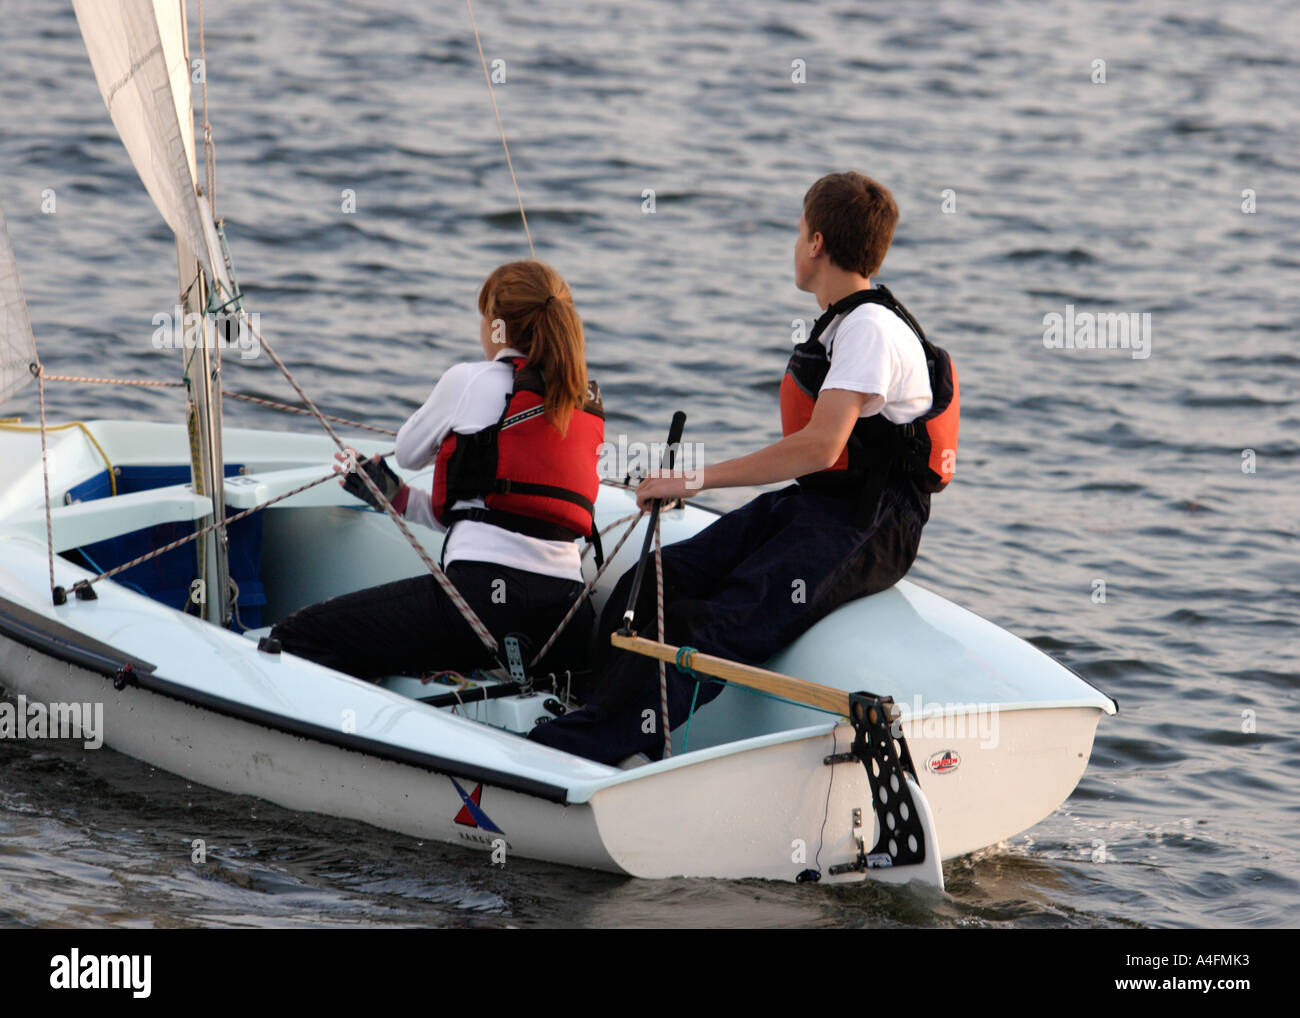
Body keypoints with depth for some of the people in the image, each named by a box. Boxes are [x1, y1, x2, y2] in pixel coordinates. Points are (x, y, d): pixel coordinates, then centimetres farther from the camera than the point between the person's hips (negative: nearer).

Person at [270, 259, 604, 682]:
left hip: (485, 594, -7)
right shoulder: (590, 403, 18)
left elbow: (409, 452, 20)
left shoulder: (470, 381, 1)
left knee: (297, 637, -7)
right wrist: (394, 495, 29)